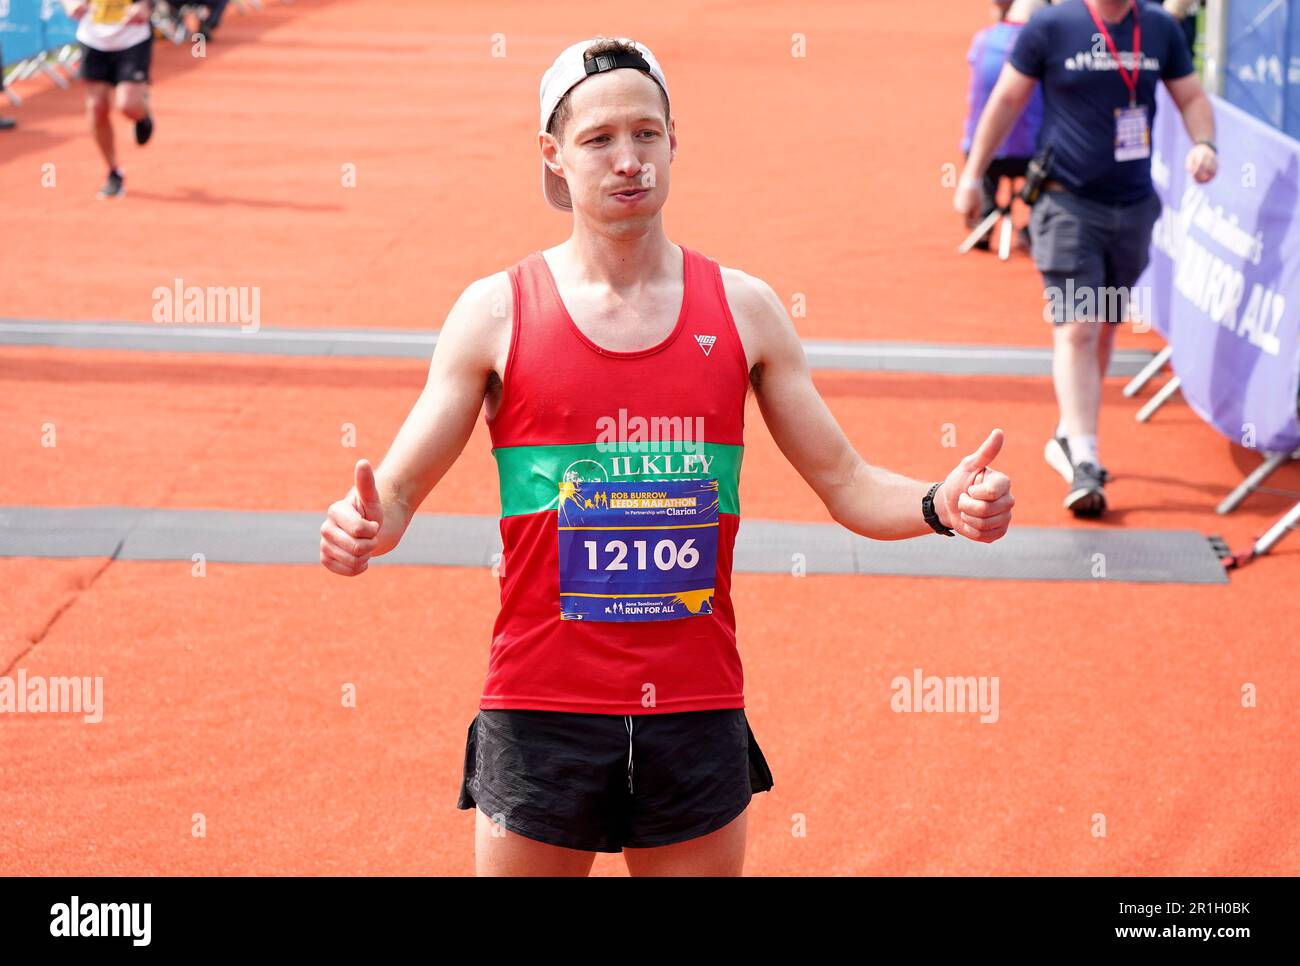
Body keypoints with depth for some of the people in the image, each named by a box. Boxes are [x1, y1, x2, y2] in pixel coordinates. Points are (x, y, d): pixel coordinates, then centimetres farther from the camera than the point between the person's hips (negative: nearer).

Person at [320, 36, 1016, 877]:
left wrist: (940, 506, -12)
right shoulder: (497, 312, -2)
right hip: (542, 713, -2)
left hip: (697, 710, 2)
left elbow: (845, 483, 7)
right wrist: (365, 528, -24)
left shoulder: (743, 309, 4)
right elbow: (398, 489, -1)